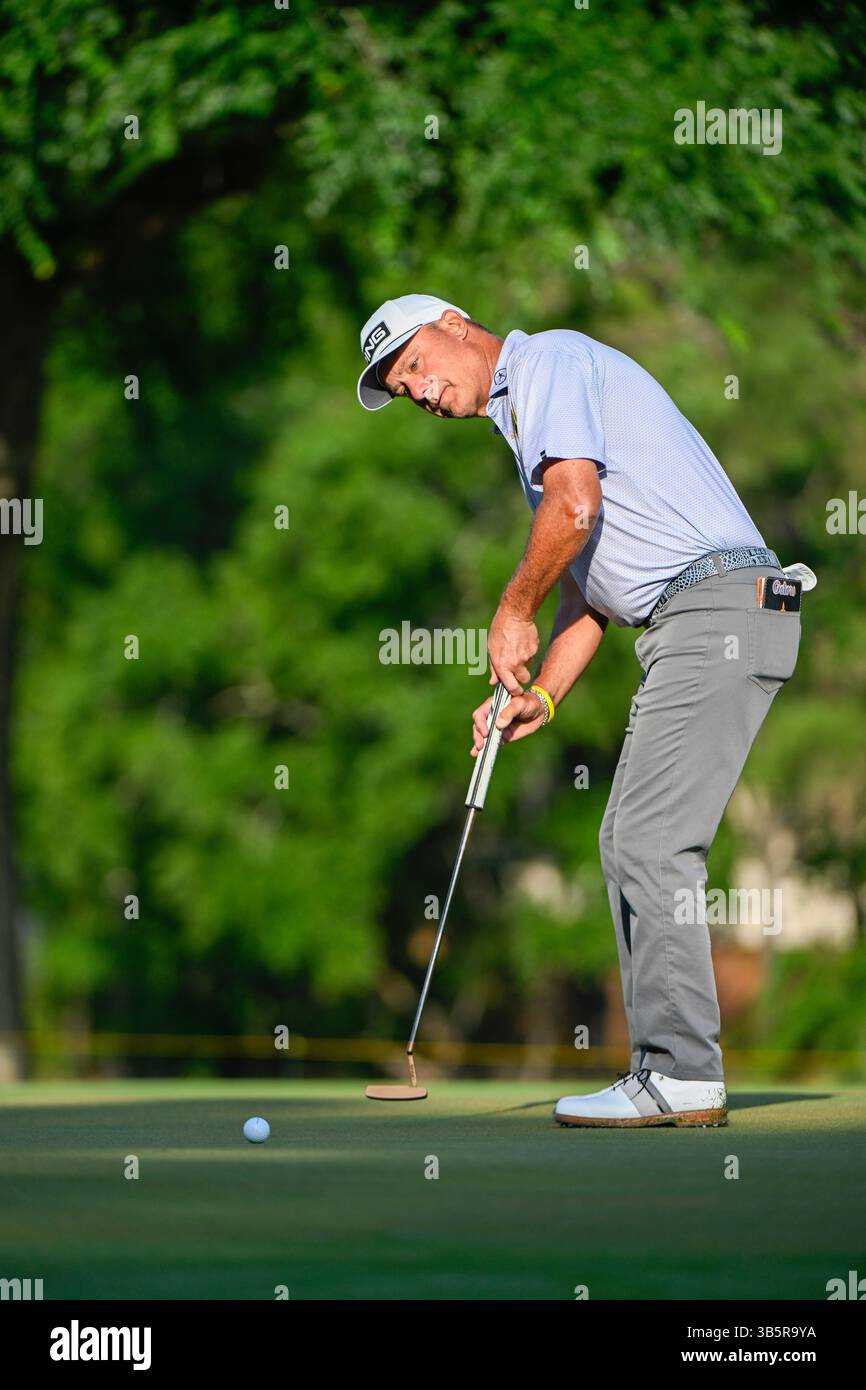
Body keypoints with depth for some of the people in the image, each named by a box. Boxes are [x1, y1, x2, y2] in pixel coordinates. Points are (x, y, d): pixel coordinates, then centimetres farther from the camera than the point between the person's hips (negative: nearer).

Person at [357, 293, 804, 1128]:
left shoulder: (552, 361, -4)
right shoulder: (525, 427, 27)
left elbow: (575, 506, -19)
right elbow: (583, 588, 26)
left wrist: (513, 612, -4)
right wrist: (539, 696, 11)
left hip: (717, 608, -10)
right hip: (687, 624, 10)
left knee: (653, 842, -12)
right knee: (630, 843, 10)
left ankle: (681, 1075, -12)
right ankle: (668, 1070, 9)